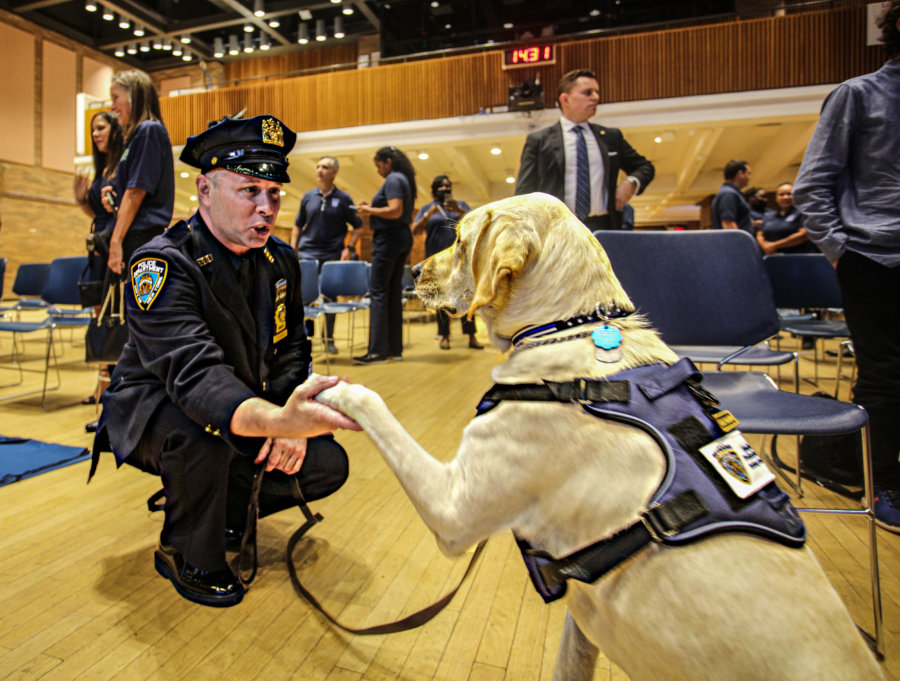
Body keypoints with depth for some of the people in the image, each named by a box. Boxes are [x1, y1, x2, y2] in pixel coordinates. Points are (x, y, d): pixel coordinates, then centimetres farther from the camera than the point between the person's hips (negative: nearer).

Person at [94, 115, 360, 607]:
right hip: (152, 413, -5)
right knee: (202, 435, -38)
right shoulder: (162, 265, -26)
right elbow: (194, 373, -41)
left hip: (249, 412, 6)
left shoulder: (281, 261, -5)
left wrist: (292, 421, -18)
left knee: (327, 465, -9)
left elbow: (290, 349, 0)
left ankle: (226, 510, 18)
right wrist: (276, 420, -60)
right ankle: (188, 554, -6)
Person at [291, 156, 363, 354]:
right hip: (307, 253, 2)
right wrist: (292, 249, 5)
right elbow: (297, 226, 14)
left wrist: (349, 248, -8)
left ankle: (329, 340, 15)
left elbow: (357, 226, 5)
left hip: (332, 255, -1)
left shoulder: (343, 199, 2)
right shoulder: (308, 197, 8)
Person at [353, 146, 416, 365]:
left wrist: (370, 210, -9)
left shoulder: (393, 179, -9)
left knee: (378, 291, -10)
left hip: (389, 238, -10)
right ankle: (395, 348, 13)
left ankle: (377, 350, -11)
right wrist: (372, 211, 16)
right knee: (394, 291, 9)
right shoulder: (405, 180, 20)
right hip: (403, 237, 10)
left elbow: (395, 211, -22)